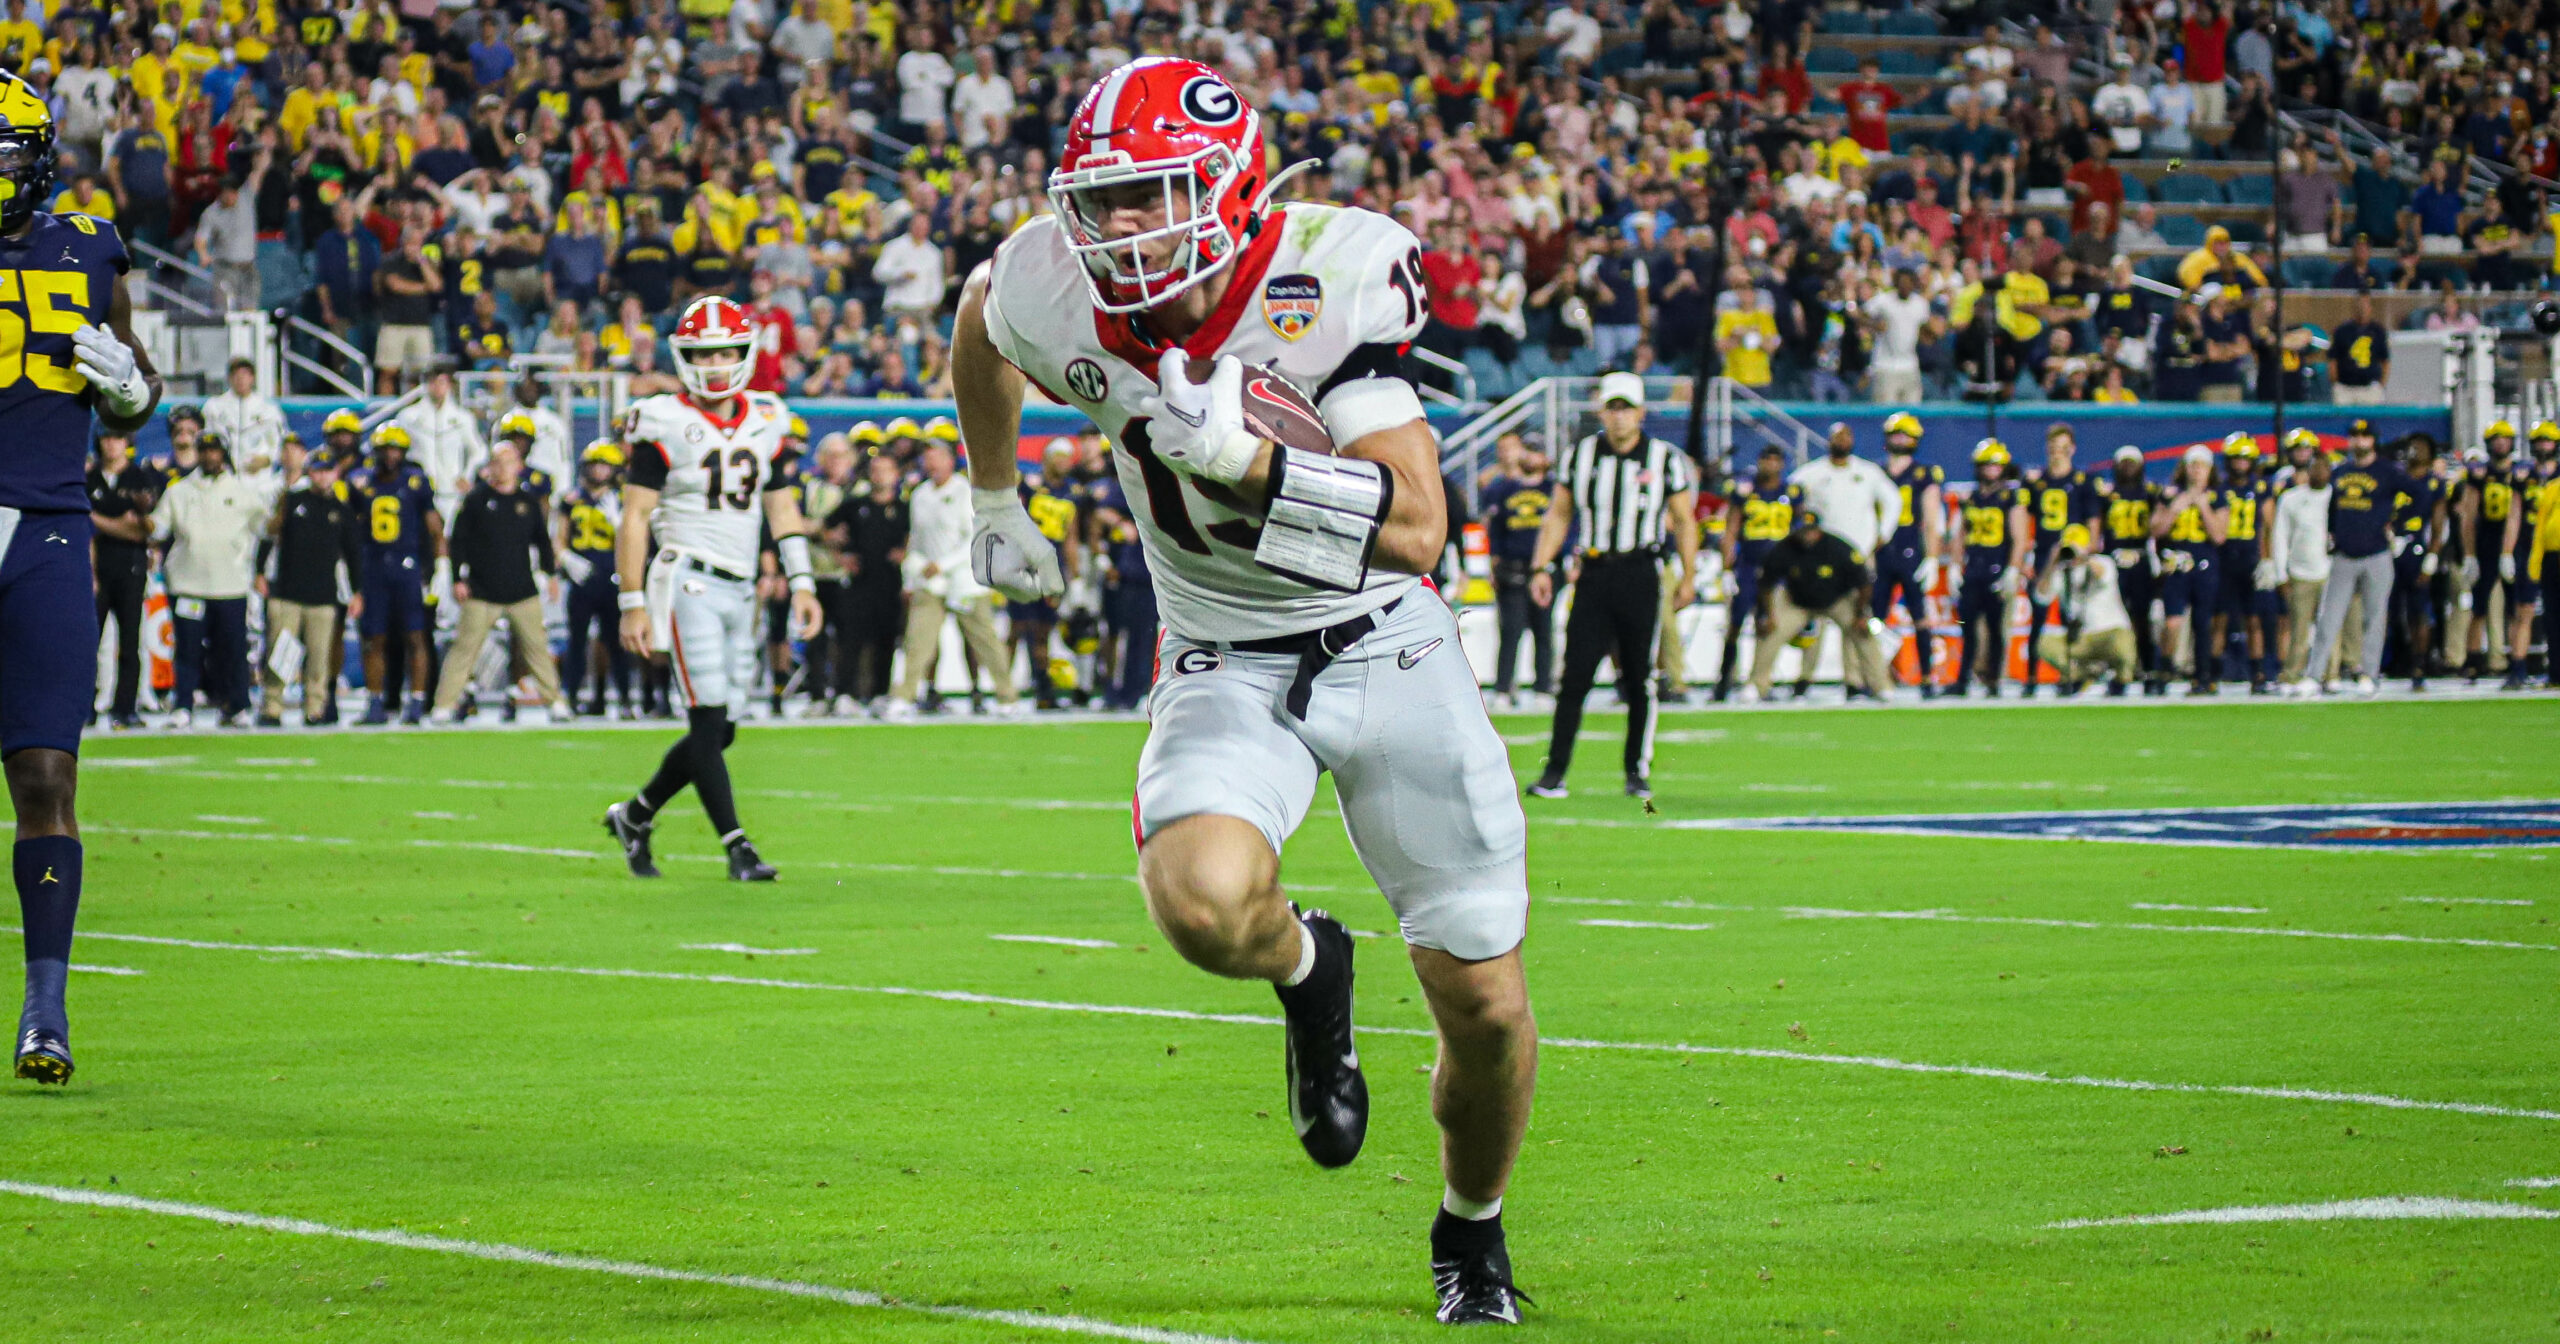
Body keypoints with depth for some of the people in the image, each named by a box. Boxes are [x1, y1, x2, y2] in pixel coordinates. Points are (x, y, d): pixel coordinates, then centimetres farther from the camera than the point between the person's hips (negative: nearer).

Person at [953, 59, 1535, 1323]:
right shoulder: (1053, 294, -13)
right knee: (1202, 901, -31)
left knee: (1484, 1006, 1)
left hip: (1384, 645, -1)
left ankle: (1472, 1232, 33)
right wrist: (992, 501, 24)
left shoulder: (1326, 280, -24)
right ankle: (1306, 971, 7)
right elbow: (979, 320, 15)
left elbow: (1416, 527, -28)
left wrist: (1243, 460, -40)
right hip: (1225, 666, 1)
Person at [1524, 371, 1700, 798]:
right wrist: (1542, 567, 3)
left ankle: (1638, 772, 13)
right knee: (1575, 675, -4)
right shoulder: (1580, 456, 6)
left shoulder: (1665, 459, 1)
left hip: (1640, 575, -1)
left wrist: (1688, 577, 1)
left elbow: (1684, 522, 7)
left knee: (1640, 679, 3)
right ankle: (1555, 770, -4)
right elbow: (1559, 515, 12)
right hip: (1593, 573, 1)